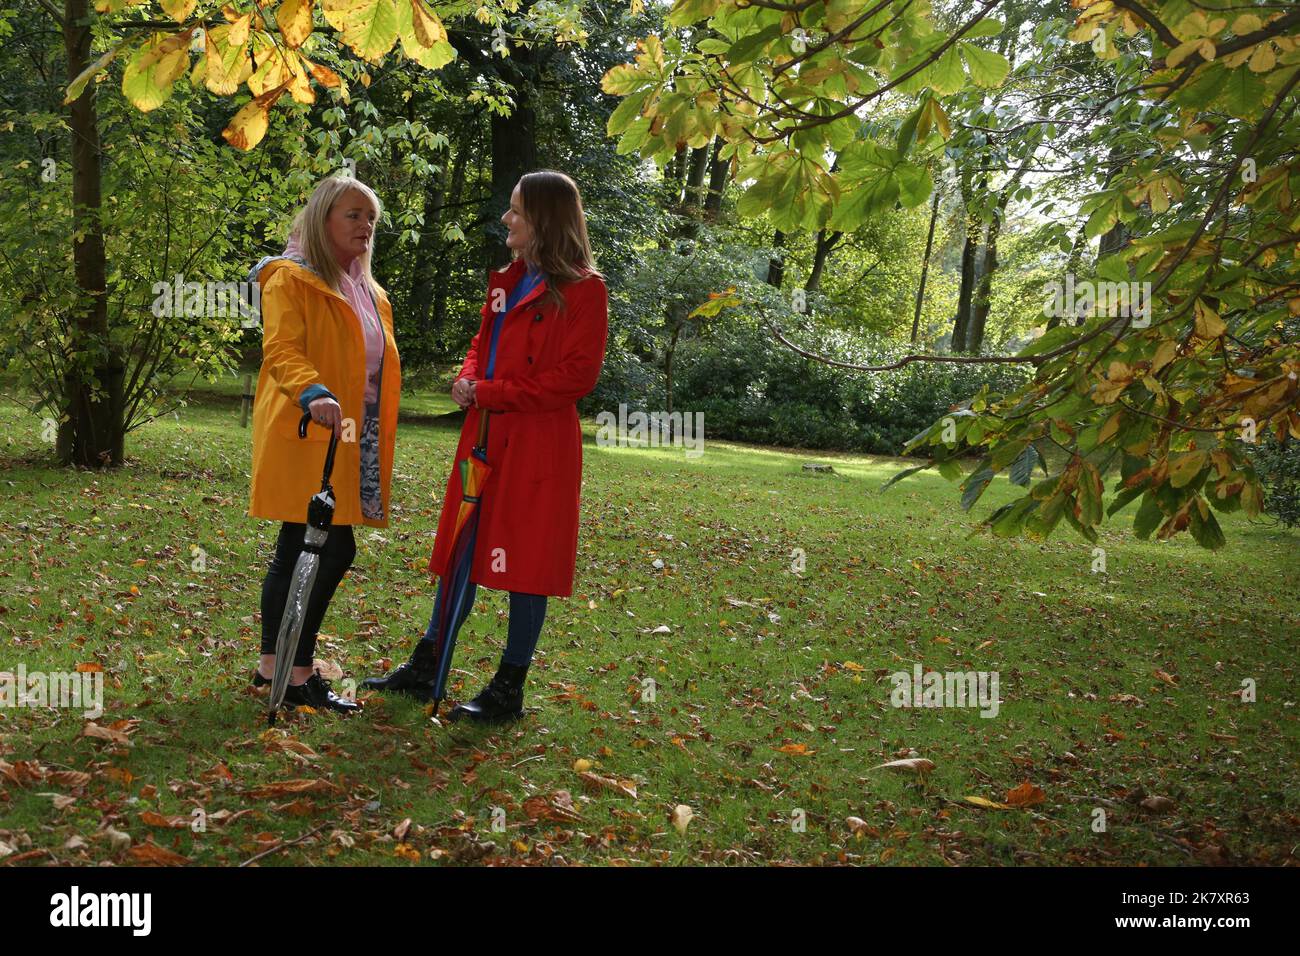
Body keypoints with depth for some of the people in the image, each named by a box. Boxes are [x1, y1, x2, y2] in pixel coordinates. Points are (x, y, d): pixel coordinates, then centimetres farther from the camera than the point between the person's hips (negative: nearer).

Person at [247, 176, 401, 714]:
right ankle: (299, 675, -3)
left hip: (349, 444, 9)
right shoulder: (291, 279, -7)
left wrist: (379, 441, 23)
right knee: (334, 549, -12)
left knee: (298, 552, 12)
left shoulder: (367, 291, 21)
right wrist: (312, 393, -39)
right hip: (308, 440, -9)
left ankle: (272, 666, 20)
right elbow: (281, 350, -20)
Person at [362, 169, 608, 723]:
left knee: (526, 558, 0)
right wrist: (468, 380, -1)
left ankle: (509, 691, 12)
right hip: (485, 434, 8)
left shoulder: (582, 290, -10)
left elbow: (576, 376, -16)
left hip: (539, 444, -8)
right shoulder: (507, 280, 15)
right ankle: (424, 671, 24)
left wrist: (491, 393, -16)